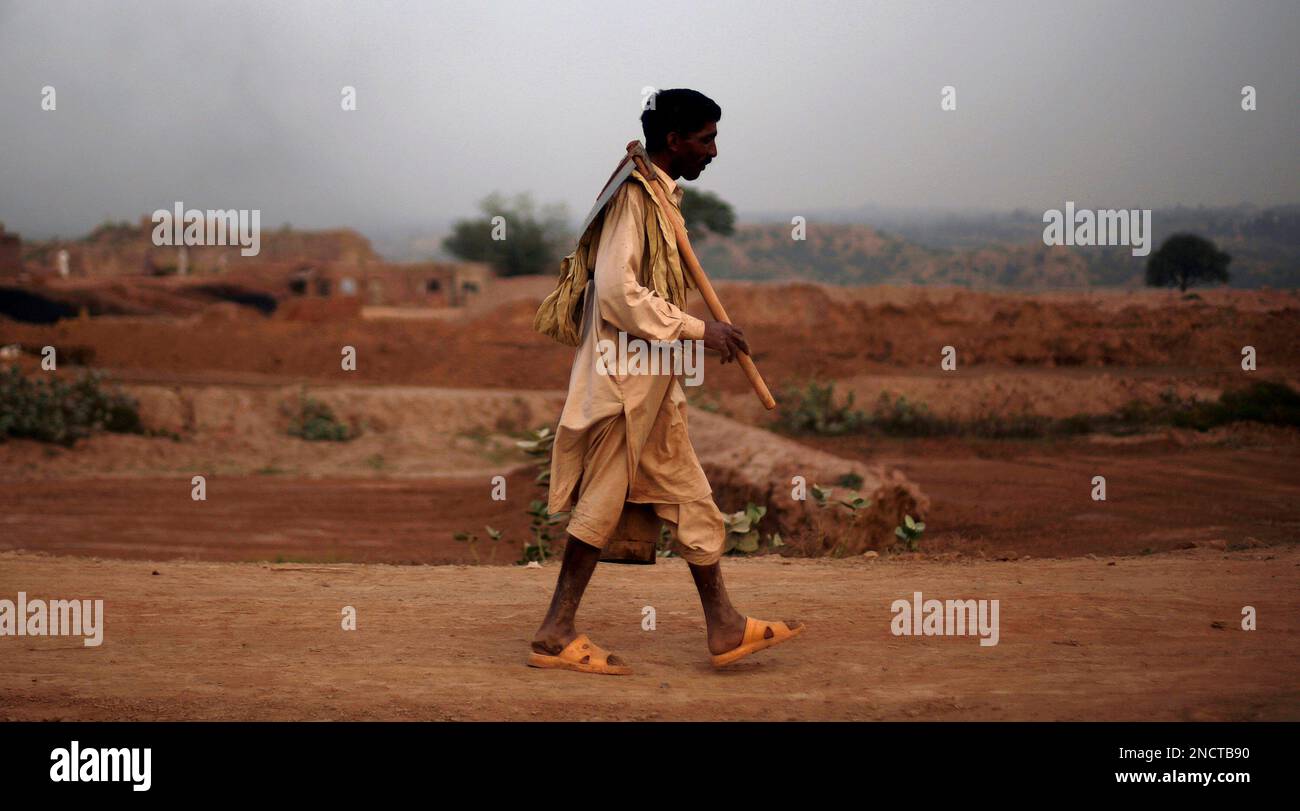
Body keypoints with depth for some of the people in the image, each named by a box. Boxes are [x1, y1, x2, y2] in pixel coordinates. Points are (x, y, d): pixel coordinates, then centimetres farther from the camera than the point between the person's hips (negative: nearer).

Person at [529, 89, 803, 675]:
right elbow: (618, 292, -23)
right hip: (624, 379, -10)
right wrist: (696, 329, -19)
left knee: (691, 499, 10)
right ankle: (555, 636, 6)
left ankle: (725, 628, 15)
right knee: (602, 504, -3)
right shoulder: (634, 196, -15)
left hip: (653, 384, 10)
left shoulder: (660, 198, 16)